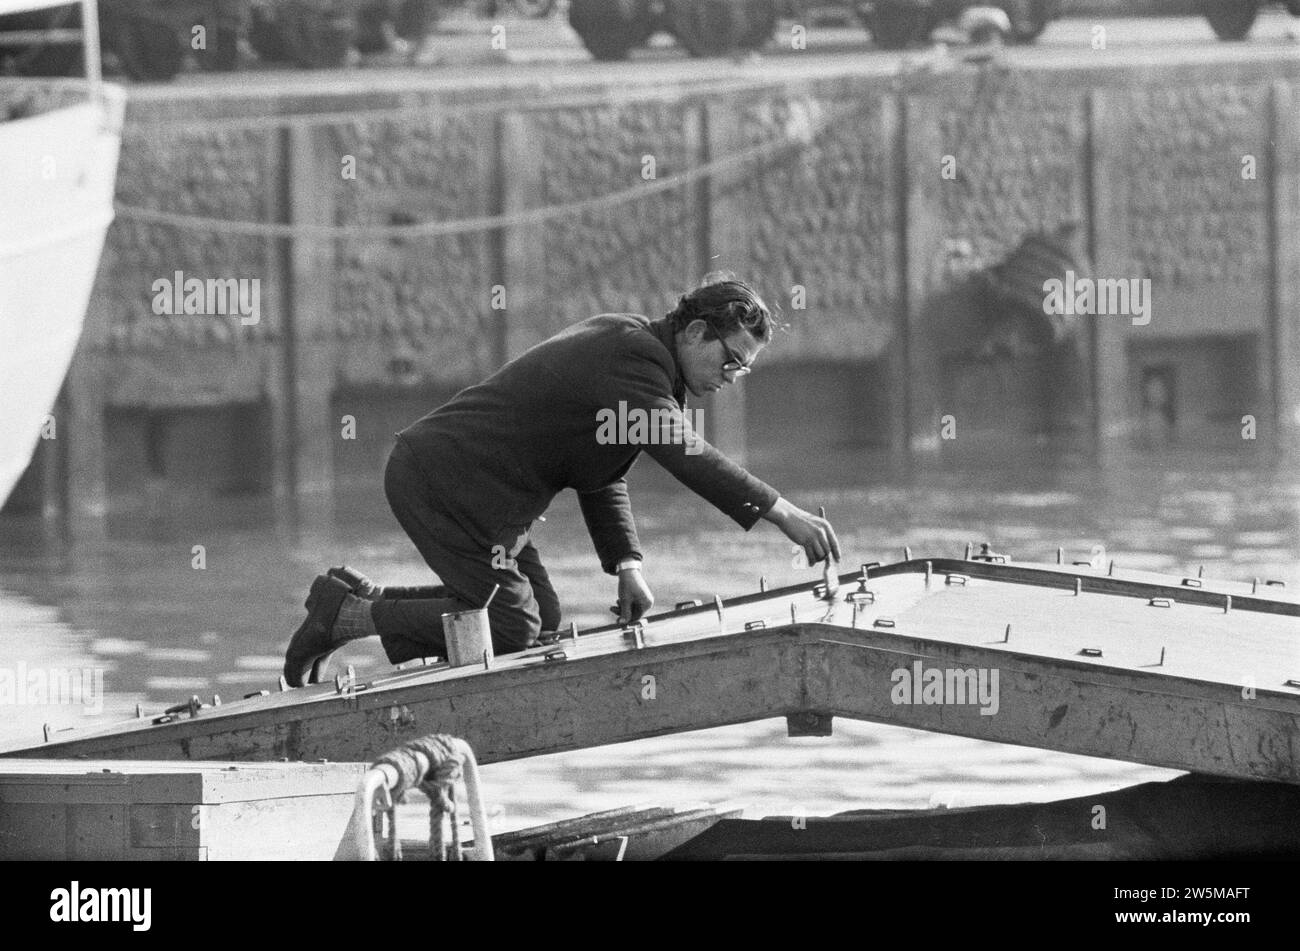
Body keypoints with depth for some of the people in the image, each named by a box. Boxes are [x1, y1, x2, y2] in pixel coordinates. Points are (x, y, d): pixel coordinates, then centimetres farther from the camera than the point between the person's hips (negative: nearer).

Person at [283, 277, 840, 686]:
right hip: (438, 479, -11)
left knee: (541, 617, 10)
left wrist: (626, 565, 3)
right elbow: (685, 456, -33)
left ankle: (360, 602, 14)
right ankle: (344, 614, 0)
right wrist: (782, 514, -37)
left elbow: (602, 474, 16)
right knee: (509, 627, -9)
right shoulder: (633, 359, -20)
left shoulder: (635, 348, 14)